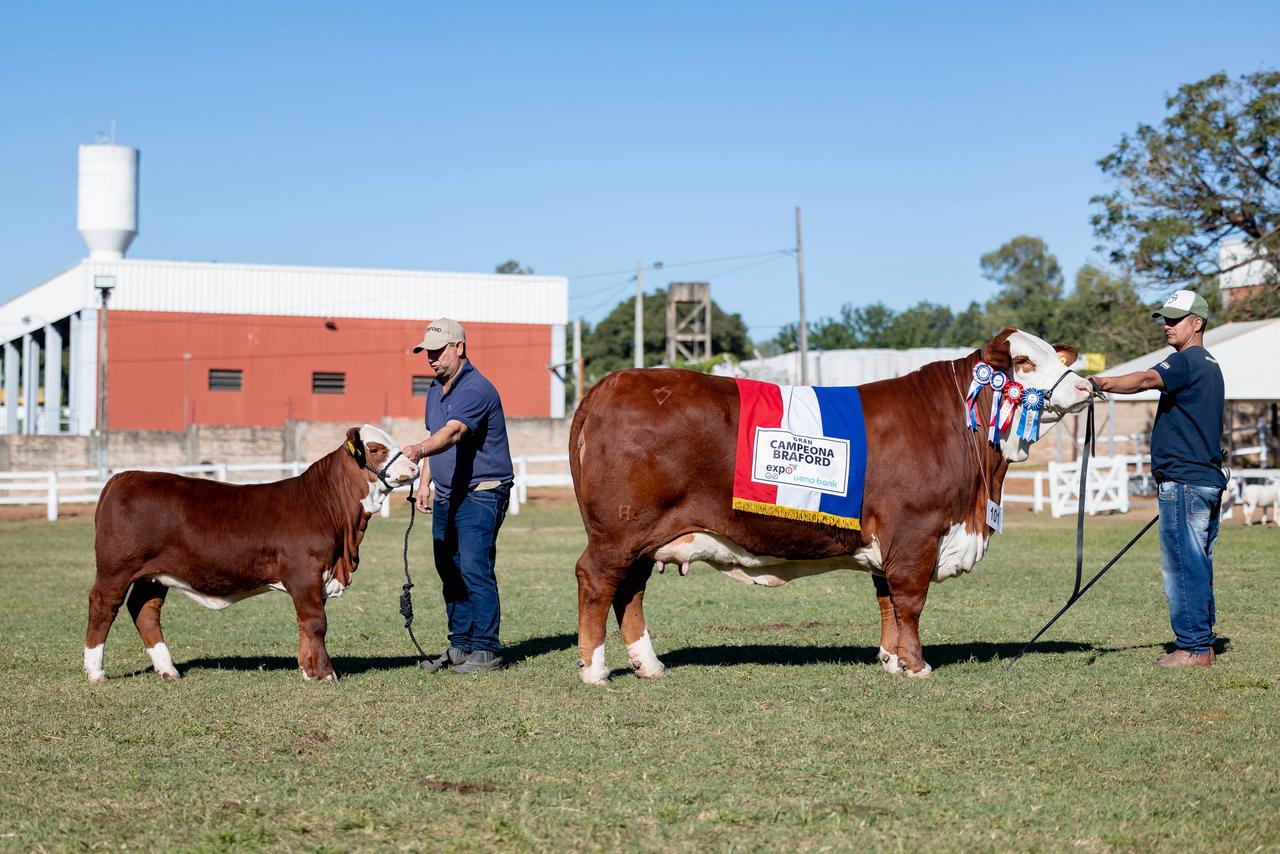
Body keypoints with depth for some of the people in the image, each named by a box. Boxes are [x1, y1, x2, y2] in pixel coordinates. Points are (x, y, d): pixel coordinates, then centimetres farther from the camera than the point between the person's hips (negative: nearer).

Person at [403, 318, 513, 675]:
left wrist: (419, 450, -50)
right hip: (446, 495, 9)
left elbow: (452, 433, -34)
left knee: (475, 569, -13)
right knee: (450, 572, 10)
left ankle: (485, 650, -7)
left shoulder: (476, 389, -18)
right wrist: (425, 482, 16)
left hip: (481, 494, -9)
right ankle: (460, 647, 17)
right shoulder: (436, 388, 13)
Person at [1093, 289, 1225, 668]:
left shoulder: (1185, 361, -11)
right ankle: (1202, 643, 16)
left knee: (1182, 566, -7)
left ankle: (1191, 647, -7)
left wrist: (1099, 382, -45)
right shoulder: (1210, 366, 21)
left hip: (1182, 480, -10)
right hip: (1209, 480, 10)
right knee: (1198, 566, 13)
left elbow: (1147, 379, -32)